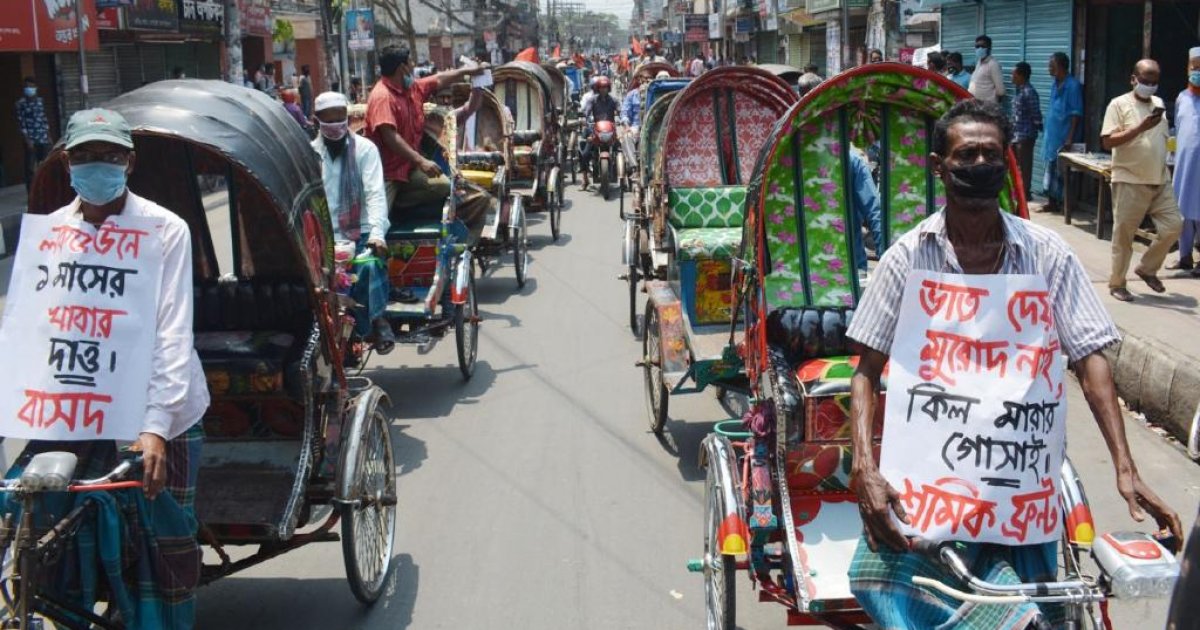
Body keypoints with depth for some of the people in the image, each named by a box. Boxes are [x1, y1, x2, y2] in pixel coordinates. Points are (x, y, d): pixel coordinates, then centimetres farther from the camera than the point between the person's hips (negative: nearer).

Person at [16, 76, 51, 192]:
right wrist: (27, 140, -14)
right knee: (30, 168, -3)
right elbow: (21, 123, -8)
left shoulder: (39, 101, 11)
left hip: (44, 139, 5)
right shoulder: (21, 103, -5)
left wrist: (49, 136, 13)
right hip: (31, 140, -5)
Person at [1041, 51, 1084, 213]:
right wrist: (1048, 135, 15)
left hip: (1064, 137, -8)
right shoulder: (1056, 85, 11)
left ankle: (1057, 201, 3)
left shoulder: (1073, 85, -14)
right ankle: (1051, 201, 17)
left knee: (1060, 170, -4)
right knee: (1051, 168, 11)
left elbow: (1076, 114, -16)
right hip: (1053, 135, 8)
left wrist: (1070, 139, -19)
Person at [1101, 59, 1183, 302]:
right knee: (1124, 235, 1)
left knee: (1173, 226, 0)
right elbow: (1108, 142, -15)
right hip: (1130, 182, -6)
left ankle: (1147, 268, 20)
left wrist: (1162, 170, 19)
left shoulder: (1159, 103, 14)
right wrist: (1141, 127, -22)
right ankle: (1117, 284, 13)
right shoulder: (1120, 104, -6)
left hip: (1160, 182, 6)